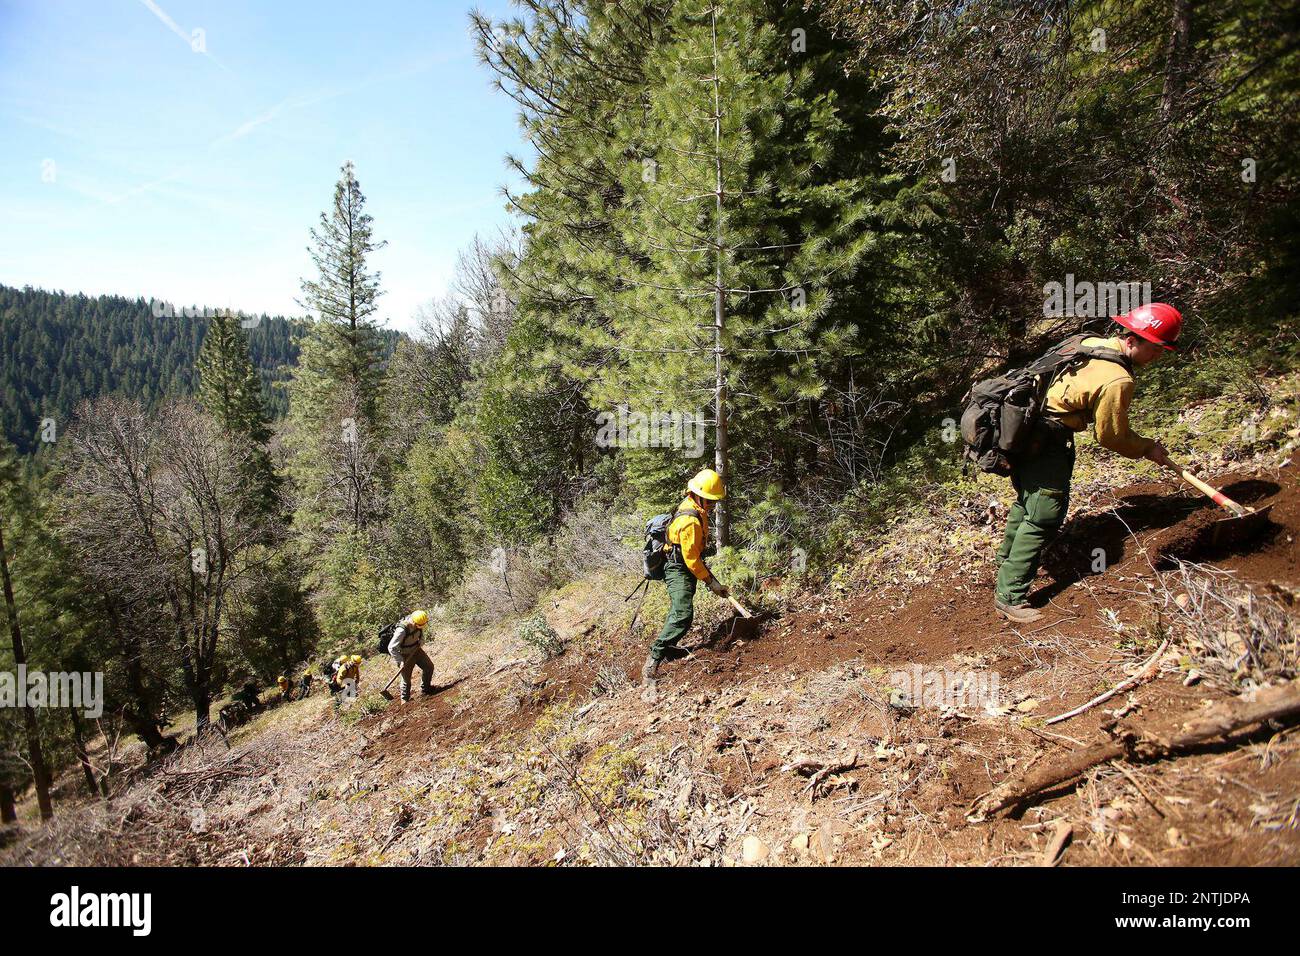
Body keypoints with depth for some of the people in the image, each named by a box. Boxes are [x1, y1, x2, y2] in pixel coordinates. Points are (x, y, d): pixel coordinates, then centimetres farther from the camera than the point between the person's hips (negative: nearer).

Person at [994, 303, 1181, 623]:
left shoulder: (1094, 342, 6)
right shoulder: (1117, 380, -20)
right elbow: (1112, 435, -8)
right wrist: (1148, 449, 7)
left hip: (1024, 427, 10)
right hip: (1046, 444, -10)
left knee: (1027, 501, 27)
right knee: (1043, 518, -8)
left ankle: (1007, 559, 47)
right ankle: (1010, 596, -6)